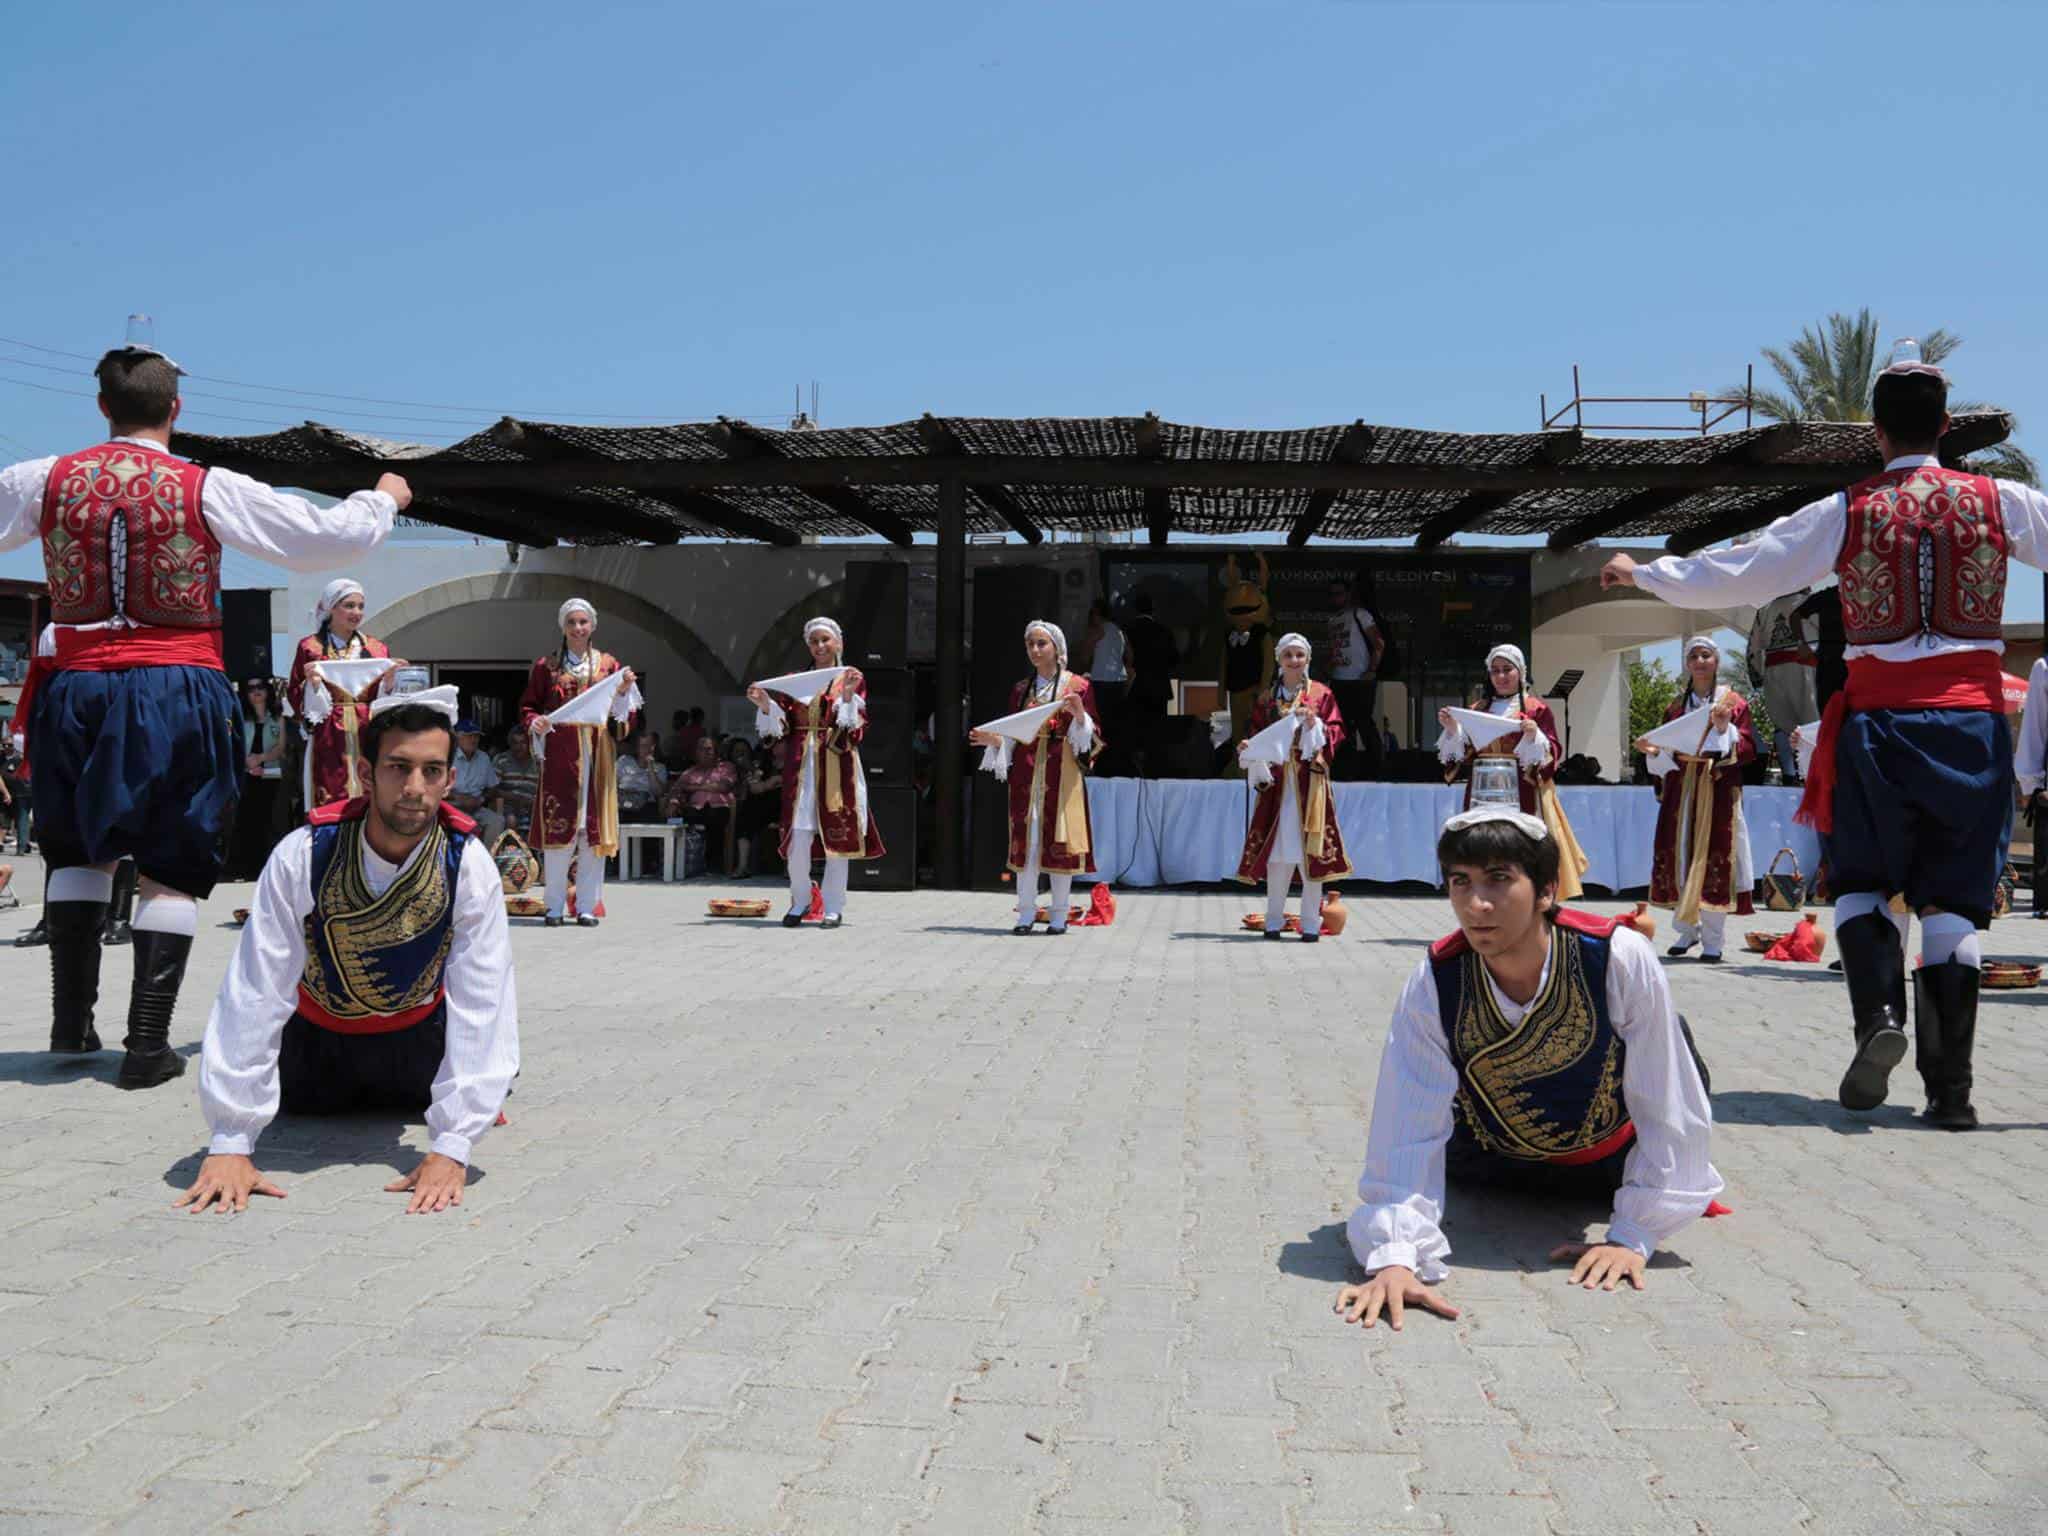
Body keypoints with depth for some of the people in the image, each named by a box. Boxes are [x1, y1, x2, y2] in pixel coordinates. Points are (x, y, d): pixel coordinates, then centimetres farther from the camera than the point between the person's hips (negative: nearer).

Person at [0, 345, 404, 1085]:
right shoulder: (210, 490, -6)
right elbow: (329, 537, -2)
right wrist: (384, 497, 17)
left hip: (78, 688, 3)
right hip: (176, 692, -3)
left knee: (79, 851, 22)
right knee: (174, 869, 5)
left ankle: (71, 1018, 21)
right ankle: (148, 1044, 2)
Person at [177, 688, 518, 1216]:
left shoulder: (469, 866, -29)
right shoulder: (302, 856, -30)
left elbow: (481, 1004, -31)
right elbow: (254, 993, -30)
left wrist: (452, 1148, -39)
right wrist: (229, 1143, -34)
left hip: (417, 1034, 0)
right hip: (317, 1033, 0)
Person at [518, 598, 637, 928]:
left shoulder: (609, 665, 10)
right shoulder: (546, 666, 9)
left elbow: (624, 718, 9)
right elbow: (527, 707, 11)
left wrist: (623, 692, -9)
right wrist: (535, 724, -9)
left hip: (597, 755, 1)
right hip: (560, 755, -1)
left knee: (594, 828, 0)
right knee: (556, 827, -4)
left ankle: (587, 906, 6)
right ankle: (555, 906, 6)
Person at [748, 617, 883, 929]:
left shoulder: (852, 678, 5)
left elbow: (857, 727, -4)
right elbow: (779, 725, 9)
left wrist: (848, 695, -19)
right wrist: (765, 704, -7)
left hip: (837, 764, -2)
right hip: (801, 764, 2)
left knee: (838, 834, -1)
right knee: (797, 837, -4)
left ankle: (834, 907, 8)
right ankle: (800, 901, 14)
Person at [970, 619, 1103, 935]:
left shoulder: (1078, 686, 3)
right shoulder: (1021, 690, 14)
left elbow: (1094, 736, 0)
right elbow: (1011, 737, 16)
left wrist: (1079, 715, -18)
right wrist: (994, 740, -4)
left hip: (1062, 772, -3)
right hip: (1026, 772, 3)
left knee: (1060, 839, -2)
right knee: (1025, 839, -2)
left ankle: (1058, 915, 5)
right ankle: (1026, 913, 3)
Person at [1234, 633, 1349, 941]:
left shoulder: (1322, 694, 6)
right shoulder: (1267, 698, 13)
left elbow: (1336, 734, 2)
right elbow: (1258, 735, 14)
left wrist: (1315, 725, -16)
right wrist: (1247, 748, -6)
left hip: (1309, 780, -2)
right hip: (1276, 780, 2)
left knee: (1310, 849, -5)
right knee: (1276, 850, 2)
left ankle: (1311, 922, 1)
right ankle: (1274, 919, 11)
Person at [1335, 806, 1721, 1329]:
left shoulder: (1622, 959, -33)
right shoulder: (1433, 984, -30)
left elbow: (1668, 1107, -24)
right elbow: (1408, 1129, -31)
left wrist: (1634, 1237, -22)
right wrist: (1394, 1257, -43)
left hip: (1608, 1160, -2)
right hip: (1492, 1167, 2)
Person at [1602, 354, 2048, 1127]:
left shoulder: (1844, 512, 0)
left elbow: (1732, 575, 3)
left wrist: (1643, 573, 16)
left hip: (1879, 720, -1)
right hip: (1973, 719, 1)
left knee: (1860, 882, 14)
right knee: (1952, 902, 5)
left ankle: (1878, 1015, -12)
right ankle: (1950, 1085, 2)